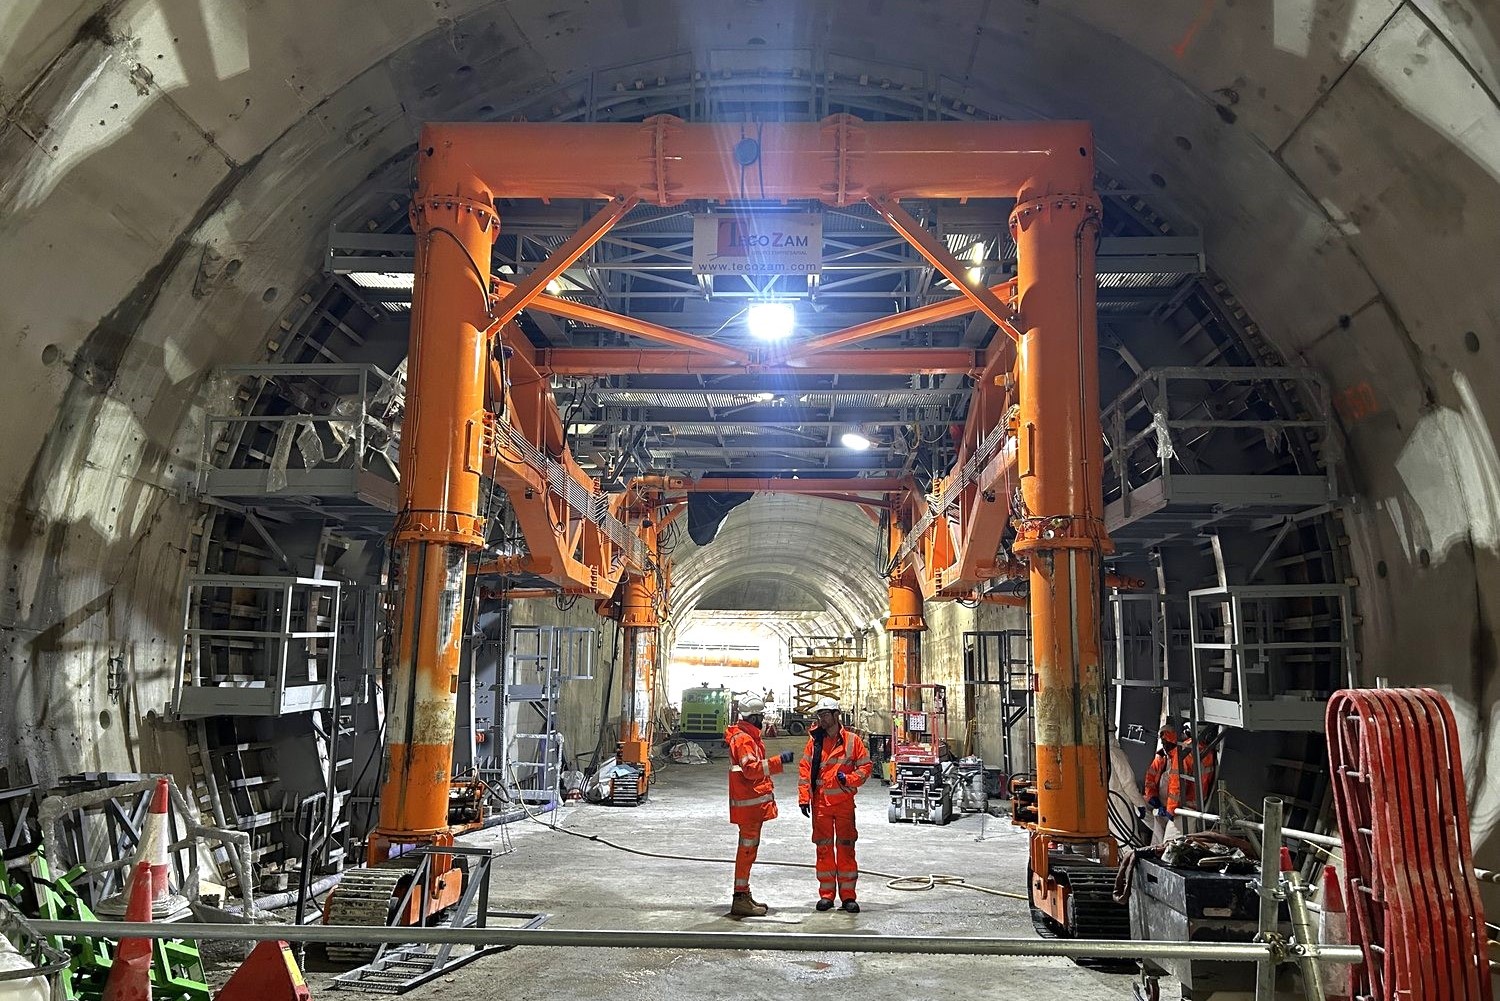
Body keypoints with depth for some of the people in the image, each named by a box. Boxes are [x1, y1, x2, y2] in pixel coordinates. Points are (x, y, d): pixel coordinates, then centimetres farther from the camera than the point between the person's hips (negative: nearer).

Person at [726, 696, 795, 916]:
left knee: (749, 847, 16)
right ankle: (740, 899, -5)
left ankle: (744, 895, 24)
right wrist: (778, 761, -32)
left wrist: (767, 791, 29)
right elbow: (751, 769, -28)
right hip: (749, 803, -11)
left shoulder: (749, 737, 19)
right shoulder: (743, 739, -15)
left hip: (754, 802, 11)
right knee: (748, 848, -8)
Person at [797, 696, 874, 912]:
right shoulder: (814, 741, 4)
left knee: (846, 848, 3)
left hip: (844, 801, -2)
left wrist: (849, 779, -14)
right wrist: (803, 797, -2)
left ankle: (848, 896, 11)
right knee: (824, 849, 7)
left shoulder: (852, 740, -1)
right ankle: (826, 894, 16)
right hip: (820, 803, 2)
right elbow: (804, 769, 5)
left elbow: (865, 766, 2)